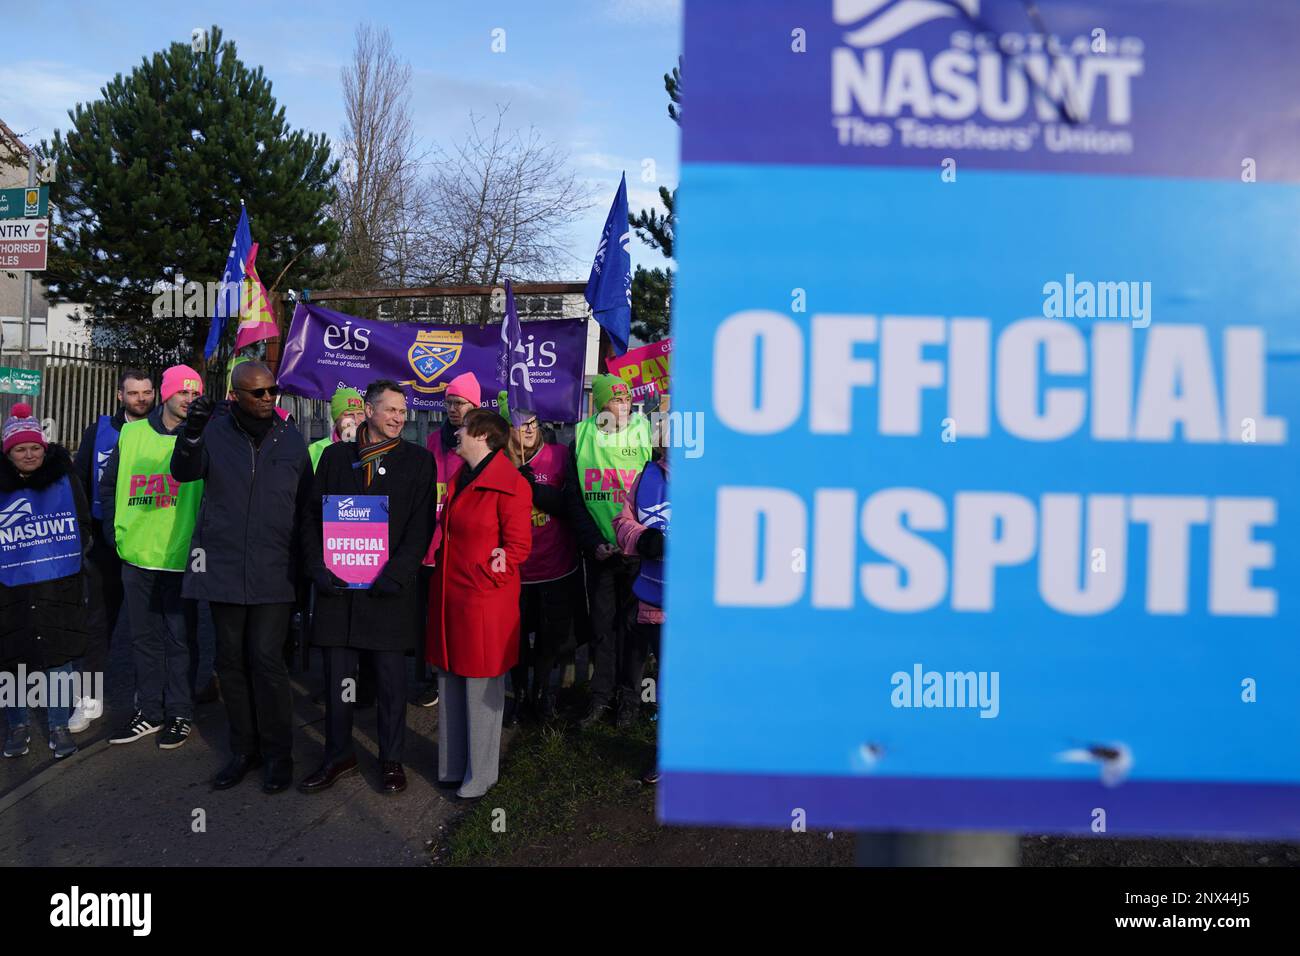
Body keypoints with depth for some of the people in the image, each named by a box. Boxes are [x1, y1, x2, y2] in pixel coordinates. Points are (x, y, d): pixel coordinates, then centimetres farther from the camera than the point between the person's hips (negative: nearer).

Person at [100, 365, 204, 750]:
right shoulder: (132, 433, 7)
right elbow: (108, 485, 15)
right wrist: (115, 531, 10)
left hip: (181, 557, -4)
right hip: (137, 556, 4)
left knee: (181, 639, 4)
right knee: (144, 637, 13)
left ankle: (179, 713, 16)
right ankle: (149, 711, 25)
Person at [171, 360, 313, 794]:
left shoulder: (290, 439, 4)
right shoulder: (215, 431, 3)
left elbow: (305, 505, 9)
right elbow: (184, 473, -9)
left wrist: (306, 564, 6)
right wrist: (192, 431, -26)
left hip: (273, 571, -1)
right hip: (223, 565, 1)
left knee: (266, 658, -6)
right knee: (231, 660, 9)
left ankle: (277, 753, 9)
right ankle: (243, 748, 23)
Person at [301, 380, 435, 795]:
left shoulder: (418, 460, 4)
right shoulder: (335, 456, 10)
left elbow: (421, 526, -4)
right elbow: (312, 515, 9)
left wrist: (396, 574, -15)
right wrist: (319, 567, -4)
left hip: (390, 588, -2)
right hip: (337, 585, 2)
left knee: (391, 678, 5)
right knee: (337, 674, 8)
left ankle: (391, 759, 19)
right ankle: (338, 756, 23)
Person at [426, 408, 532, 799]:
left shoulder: (509, 485, -13)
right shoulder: (460, 479, 14)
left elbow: (519, 546, -13)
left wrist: (483, 576, -12)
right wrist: (443, 574, 11)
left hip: (483, 603, -8)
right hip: (449, 598, 8)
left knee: (481, 691, 4)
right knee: (450, 684, 15)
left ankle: (480, 774, 19)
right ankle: (452, 764, 29)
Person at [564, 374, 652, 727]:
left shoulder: (644, 434, -2)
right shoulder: (582, 437, 2)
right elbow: (573, 499, 4)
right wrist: (593, 542, -6)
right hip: (599, 551, 2)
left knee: (629, 622, 7)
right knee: (602, 624, 8)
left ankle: (629, 694, 20)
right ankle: (601, 697, 18)